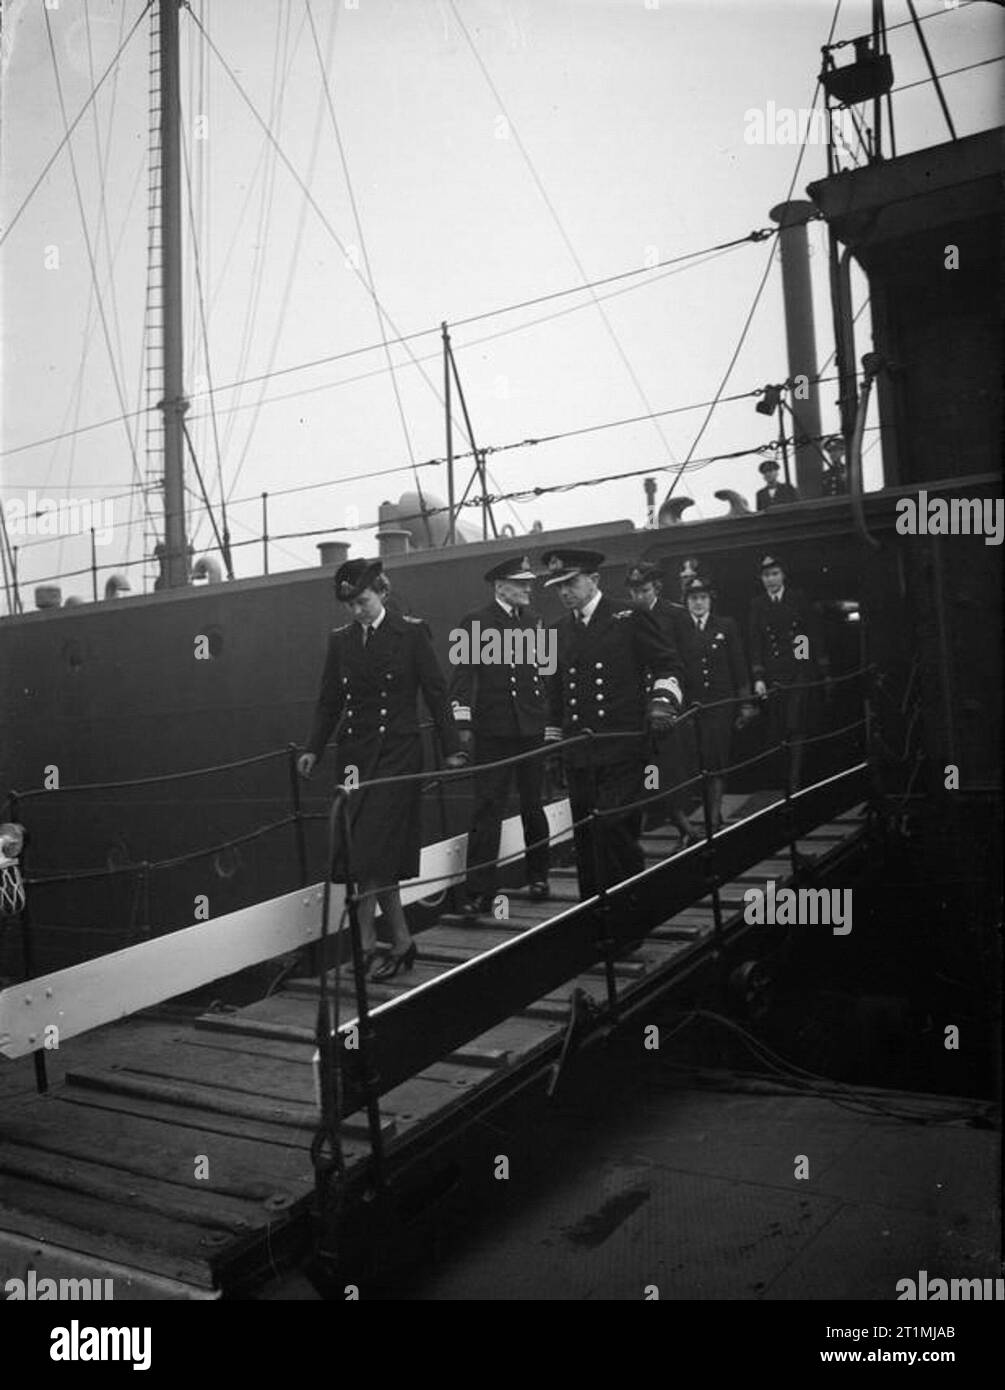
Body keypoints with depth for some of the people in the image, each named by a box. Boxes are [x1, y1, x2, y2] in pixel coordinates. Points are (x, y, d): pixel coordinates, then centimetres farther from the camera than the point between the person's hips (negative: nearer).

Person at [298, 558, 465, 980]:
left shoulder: (411, 633, -2)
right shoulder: (340, 639, 9)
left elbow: (435, 692, -1)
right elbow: (329, 701, 12)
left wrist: (451, 749, -3)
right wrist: (313, 749, 2)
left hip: (396, 751, -4)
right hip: (355, 751, 4)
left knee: (373, 849, -10)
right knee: (366, 851, 5)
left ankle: (368, 943, 0)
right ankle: (401, 941, 16)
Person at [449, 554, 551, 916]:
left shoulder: (534, 622, 13)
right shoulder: (475, 623, -1)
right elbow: (462, 676, -3)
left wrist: (550, 717, 12)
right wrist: (463, 723, -8)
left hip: (532, 728, 4)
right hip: (492, 731, -4)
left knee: (533, 805, 13)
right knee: (486, 809, -4)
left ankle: (538, 877, 30)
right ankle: (480, 893, -1)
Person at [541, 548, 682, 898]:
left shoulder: (629, 620, 1)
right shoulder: (559, 632, 15)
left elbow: (668, 663, 4)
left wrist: (662, 700, -12)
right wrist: (552, 741, 20)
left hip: (622, 748, -5)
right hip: (578, 753, 5)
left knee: (615, 827, -13)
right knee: (585, 836, 7)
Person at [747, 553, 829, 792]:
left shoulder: (799, 599, 7)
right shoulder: (756, 604, 8)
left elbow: (816, 635, 8)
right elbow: (754, 642, 2)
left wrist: (824, 671, 4)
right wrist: (758, 678, -7)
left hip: (799, 672, -1)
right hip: (772, 675, 1)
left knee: (796, 728, -9)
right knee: (775, 731, -3)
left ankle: (795, 781, -7)